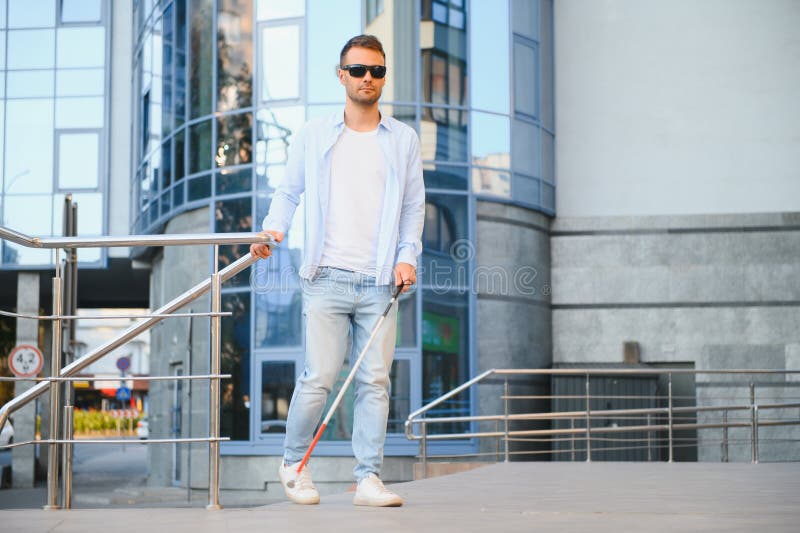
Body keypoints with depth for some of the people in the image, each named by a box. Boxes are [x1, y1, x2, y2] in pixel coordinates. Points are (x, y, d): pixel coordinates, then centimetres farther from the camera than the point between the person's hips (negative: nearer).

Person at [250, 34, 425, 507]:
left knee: (375, 381, -1)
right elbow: (289, 191, 15)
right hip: (328, 278, -1)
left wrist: (407, 256, -1)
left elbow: (414, 205, 13)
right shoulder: (315, 136, 10)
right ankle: (294, 464, 15)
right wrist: (274, 229, -4)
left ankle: (370, 479, 3)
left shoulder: (404, 140, 12)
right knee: (319, 378, -5)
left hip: (380, 282, 1)